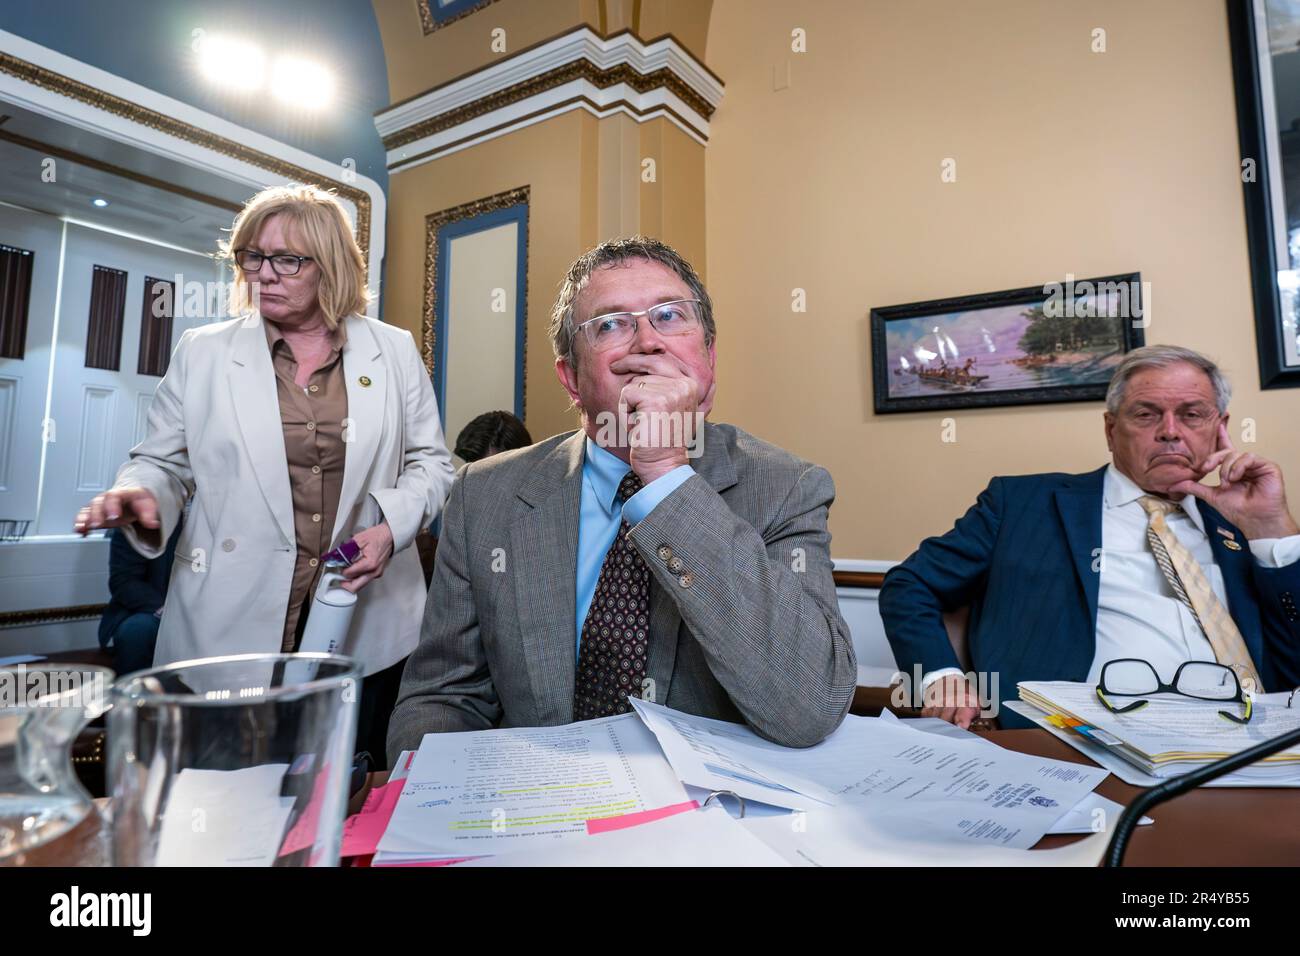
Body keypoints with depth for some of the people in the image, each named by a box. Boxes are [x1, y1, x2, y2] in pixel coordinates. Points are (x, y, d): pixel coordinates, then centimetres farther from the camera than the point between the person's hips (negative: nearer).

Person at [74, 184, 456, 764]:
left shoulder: (394, 352, 6)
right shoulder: (202, 352, 7)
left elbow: (430, 462, 9)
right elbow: (164, 462, 11)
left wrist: (392, 525, -8)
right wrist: (140, 496, -12)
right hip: (229, 630, 0)